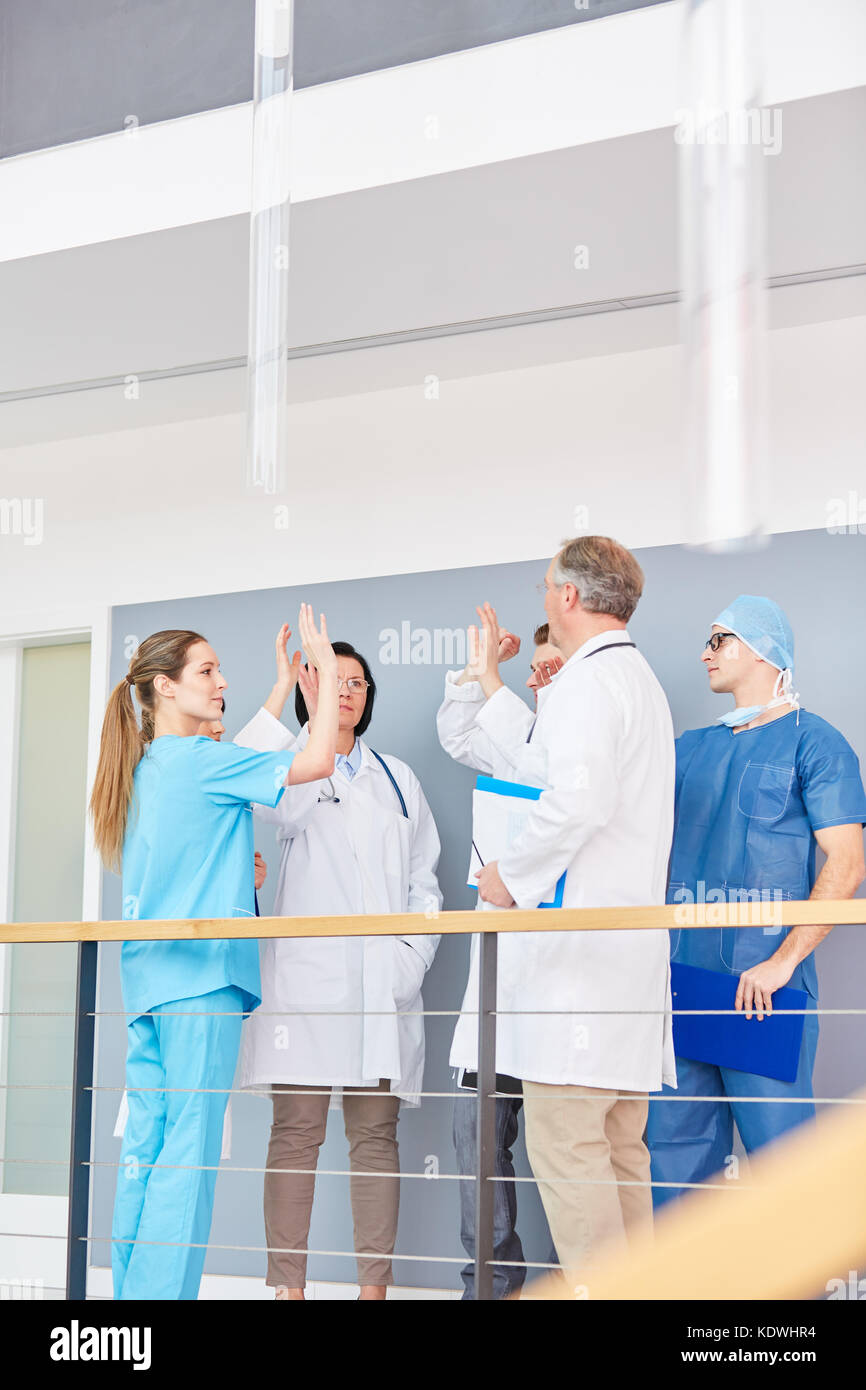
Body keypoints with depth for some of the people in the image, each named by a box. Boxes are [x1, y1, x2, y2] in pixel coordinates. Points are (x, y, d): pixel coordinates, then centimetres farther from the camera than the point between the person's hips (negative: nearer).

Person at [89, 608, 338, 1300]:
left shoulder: (141, 767, 17)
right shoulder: (199, 759, -9)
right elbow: (316, 760, -14)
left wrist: (237, 873, 19)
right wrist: (326, 672, -4)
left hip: (147, 978, 9)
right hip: (202, 972, -9)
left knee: (146, 1144, 8)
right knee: (189, 1145, -8)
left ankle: (129, 1290, 10)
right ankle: (163, 1294, -10)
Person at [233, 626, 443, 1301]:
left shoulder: (396, 778, 21)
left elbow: (423, 881, 19)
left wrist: (413, 956, 3)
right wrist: (288, 690, -22)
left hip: (383, 982, 3)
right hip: (306, 973, -3)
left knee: (376, 1133, 0)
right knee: (297, 1132, -5)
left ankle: (374, 1286, 2)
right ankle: (287, 1285, -4)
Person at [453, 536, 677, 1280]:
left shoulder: (586, 681, -9)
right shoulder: (639, 679, 24)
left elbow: (576, 800, -25)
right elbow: (541, 769, 35)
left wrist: (510, 874, -12)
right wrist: (490, 681, 44)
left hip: (581, 946, -10)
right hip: (630, 948, 10)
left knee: (564, 1141, -10)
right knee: (619, 1149, 10)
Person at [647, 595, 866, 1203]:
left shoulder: (812, 741, -1)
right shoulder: (693, 747, 18)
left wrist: (784, 960, -18)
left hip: (764, 980, -6)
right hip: (684, 969, 6)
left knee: (778, 1143, -6)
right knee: (677, 1146, 7)